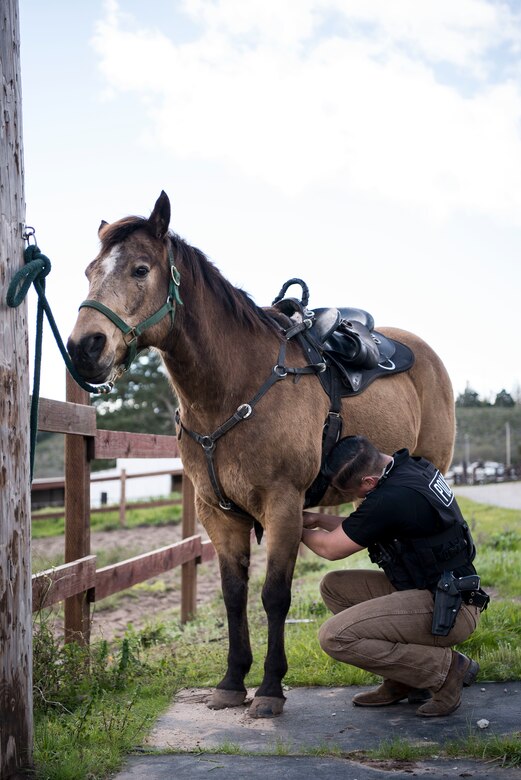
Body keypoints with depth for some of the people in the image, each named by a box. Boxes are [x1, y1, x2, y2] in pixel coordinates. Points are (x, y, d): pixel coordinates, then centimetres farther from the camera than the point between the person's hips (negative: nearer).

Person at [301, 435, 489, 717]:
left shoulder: (391, 499, -25)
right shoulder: (409, 466, 4)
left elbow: (331, 549, -10)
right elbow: (363, 528, 20)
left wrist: (298, 529, 9)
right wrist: (317, 519, 14)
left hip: (449, 609, -11)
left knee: (334, 637, -17)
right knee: (334, 586, 12)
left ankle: (446, 668, -6)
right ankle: (402, 681, 12)